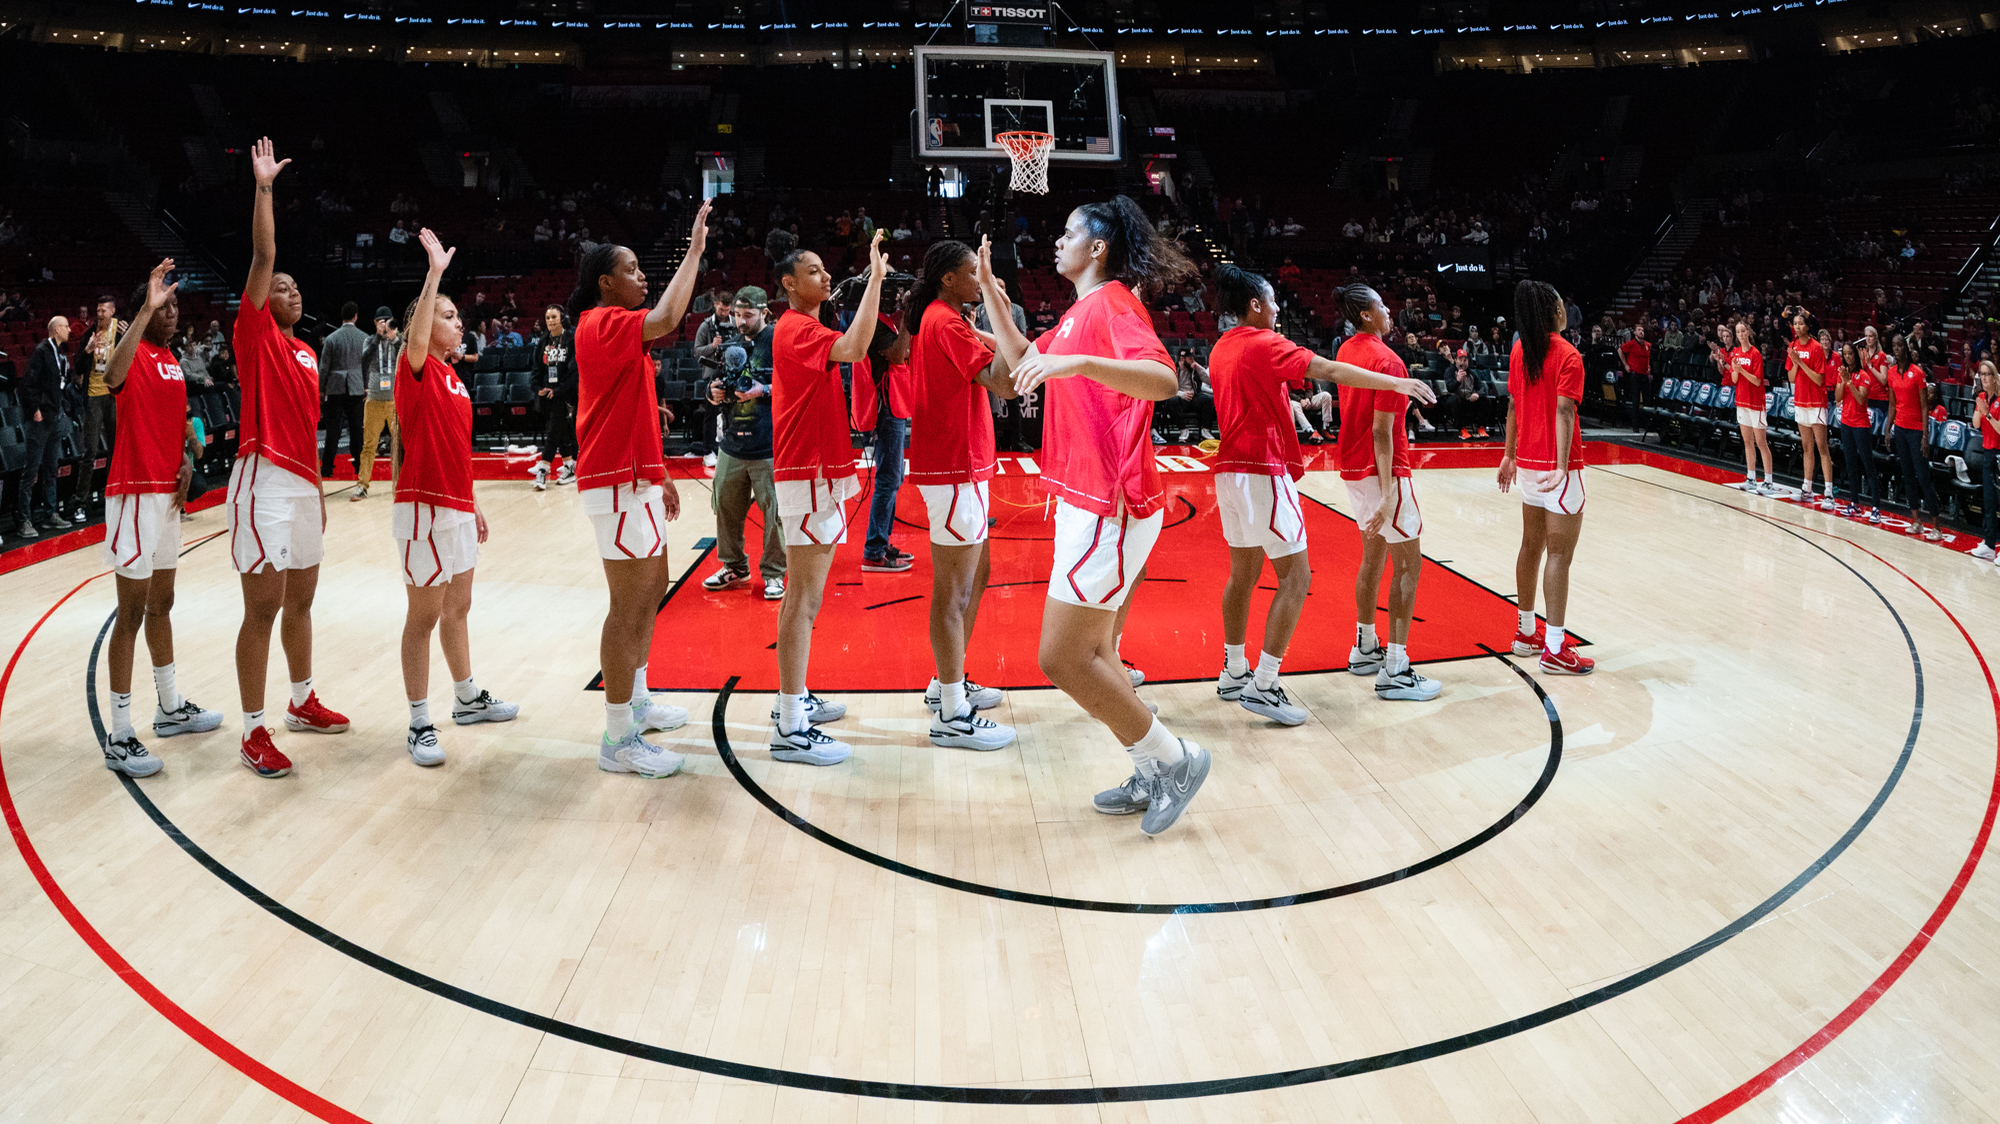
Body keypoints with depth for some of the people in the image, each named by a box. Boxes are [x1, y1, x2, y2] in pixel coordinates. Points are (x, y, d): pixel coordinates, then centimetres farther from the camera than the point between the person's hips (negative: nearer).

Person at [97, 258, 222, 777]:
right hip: (134, 493, -8)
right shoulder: (136, 354, -13)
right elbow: (113, 377, -38)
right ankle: (119, 739, 0)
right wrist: (146, 308, -45)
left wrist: (187, 461, 4)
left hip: (168, 492, 9)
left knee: (161, 603, 18)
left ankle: (171, 708, 31)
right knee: (132, 613, -6)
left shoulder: (172, 361, 13)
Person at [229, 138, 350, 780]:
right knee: (263, 609, -6)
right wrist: (263, 187, -16)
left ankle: (303, 704, 32)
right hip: (265, 484, -8)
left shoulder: (306, 353, 17)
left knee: (300, 602, 17)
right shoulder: (255, 334, -3)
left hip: (303, 486, 8)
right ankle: (254, 733, 0)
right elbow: (263, 256, -14)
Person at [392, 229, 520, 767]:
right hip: (426, 507, -8)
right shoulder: (416, 370, -9)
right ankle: (419, 725, 5)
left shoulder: (452, 377, 15)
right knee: (425, 615, -3)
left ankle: (468, 698, 34)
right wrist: (435, 271, -36)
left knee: (458, 607, 20)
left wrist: (472, 503, 20)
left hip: (456, 507, 9)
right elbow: (416, 339, -33)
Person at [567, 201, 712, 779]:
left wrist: (660, 475, 22)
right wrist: (694, 250, -23)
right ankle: (619, 740, -2)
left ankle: (636, 700, 34)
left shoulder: (617, 329, 18)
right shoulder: (602, 325, -13)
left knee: (653, 587, 20)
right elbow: (666, 319, -33)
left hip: (636, 480, 11)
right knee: (629, 607, -8)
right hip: (619, 484, -11)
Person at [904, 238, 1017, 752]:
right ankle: (951, 715, -1)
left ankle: (948, 684, 29)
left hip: (959, 466, 11)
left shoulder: (936, 320, 16)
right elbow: (1005, 384, -26)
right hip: (954, 470, -11)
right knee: (954, 590, -7)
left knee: (975, 574, 19)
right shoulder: (947, 323, -16)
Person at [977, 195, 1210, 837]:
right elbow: (1024, 361, 31)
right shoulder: (1082, 311, 16)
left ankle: (1173, 759, 6)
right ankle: (1151, 778, 24)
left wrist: (1077, 362, -44)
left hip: (1107, 510, -10)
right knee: (1094, 652, 14)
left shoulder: (1111, 304, -14)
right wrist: (990, 291, 25)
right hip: (1087, 502, 10)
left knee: (1061, 658, -8)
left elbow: (1163, 379, -32)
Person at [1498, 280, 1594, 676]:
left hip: (1527, 461, 8)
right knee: (1559, 554, -5)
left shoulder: (1519, 351, 7)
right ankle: (1554, 650, -3)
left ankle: (1526, 632, 27)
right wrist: (1562, 467, -28)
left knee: (1532, 546, 16)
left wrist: (1509, 455, 20)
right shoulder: (1567, 355, -13)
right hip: (1556, 464, -8)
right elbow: (1563, 412, -22)